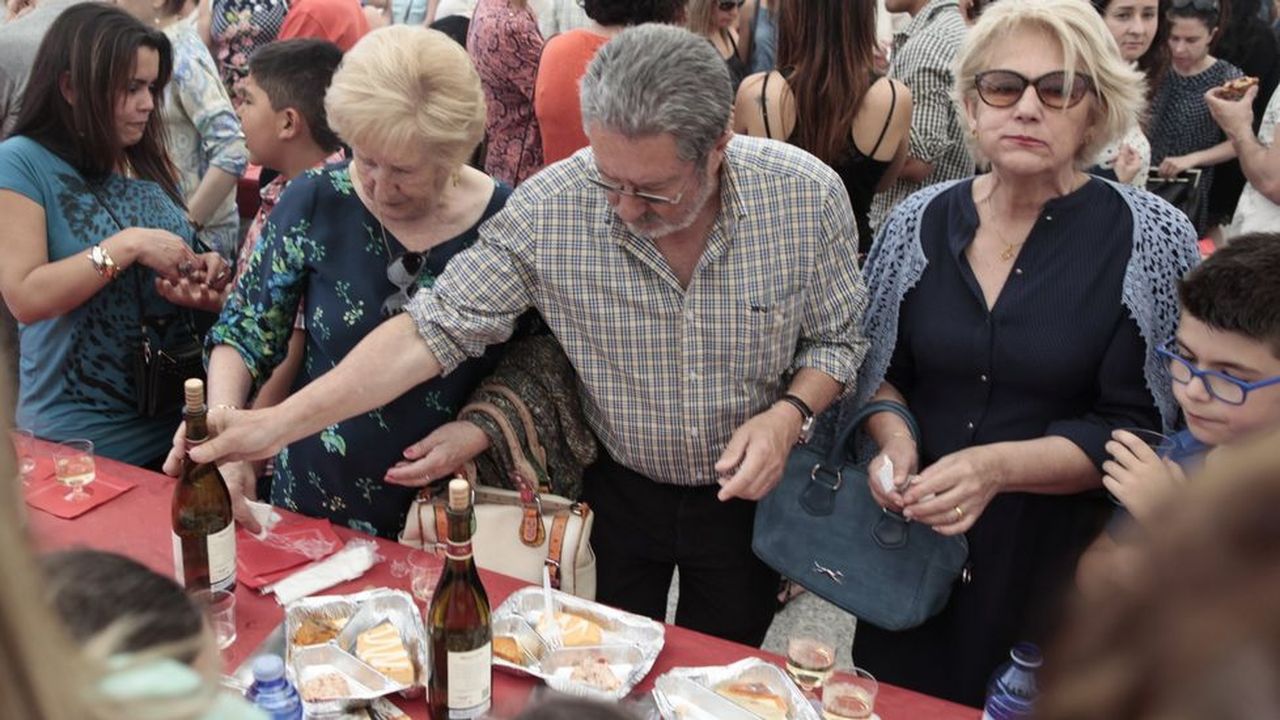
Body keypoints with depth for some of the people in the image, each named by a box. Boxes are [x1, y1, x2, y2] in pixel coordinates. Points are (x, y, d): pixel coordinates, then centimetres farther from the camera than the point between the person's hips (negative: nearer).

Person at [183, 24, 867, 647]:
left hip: (744, 493, 0)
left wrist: (789, 412, -27)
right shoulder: (551, 208, -24)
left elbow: (838, 340, -7)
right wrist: (280, 421, -26)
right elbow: (434, 330, -20)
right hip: (619, 489, 0)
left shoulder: (808, 196, -22)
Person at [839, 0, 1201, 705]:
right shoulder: (919, 220, -2)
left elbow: (1136, 429, -11)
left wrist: (998, 467, -24)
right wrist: (893, 436, -12)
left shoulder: (1151, 239, -11)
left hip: (1057, 563, -3)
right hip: (915, 540, 3)